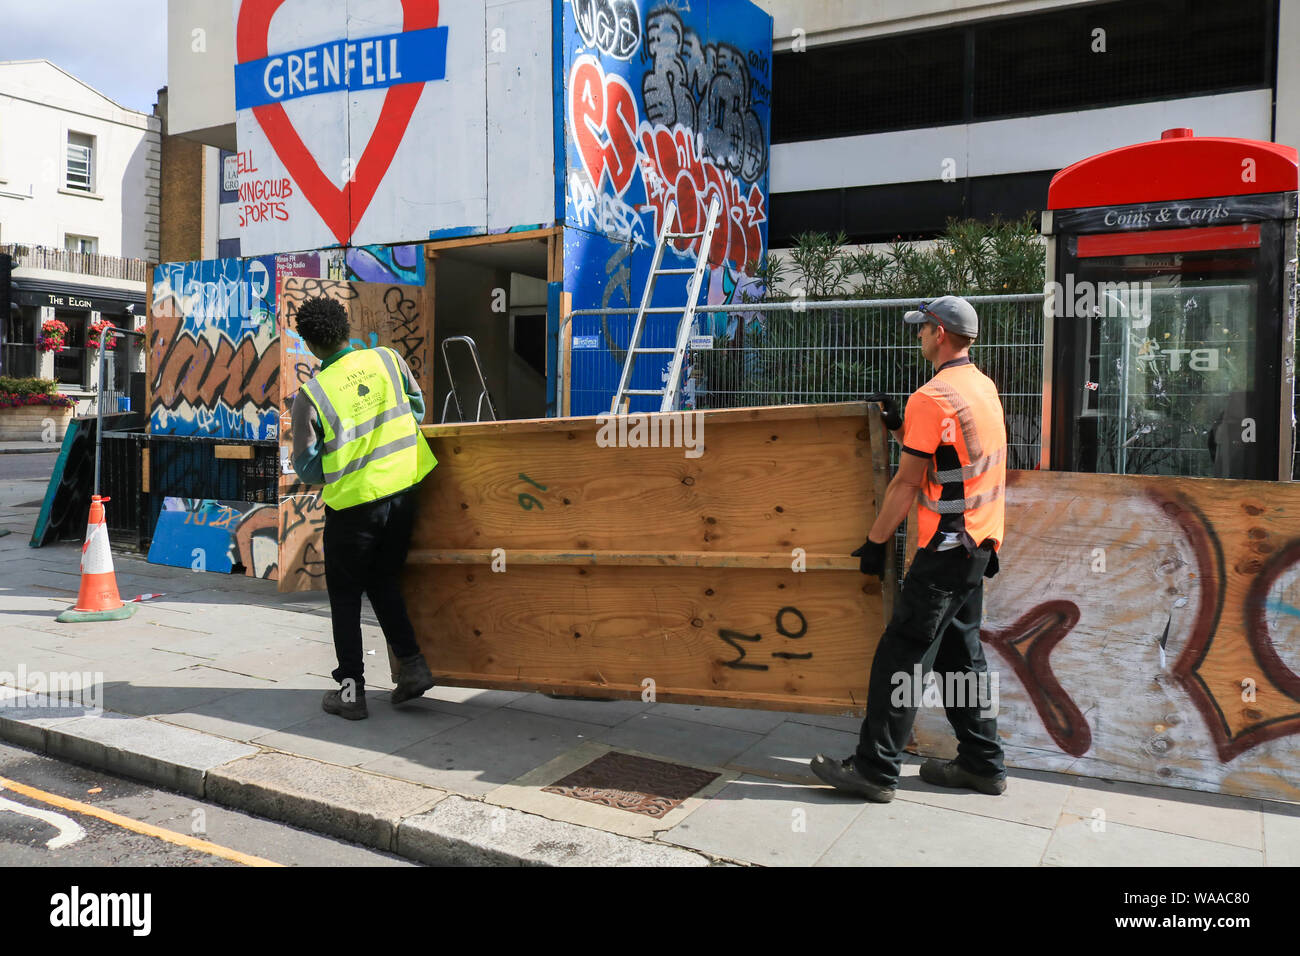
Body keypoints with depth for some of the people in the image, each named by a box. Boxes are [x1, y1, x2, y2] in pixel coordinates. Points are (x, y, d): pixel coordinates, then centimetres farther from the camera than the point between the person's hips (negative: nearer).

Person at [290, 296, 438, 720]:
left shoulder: (310, 395, -13)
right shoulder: (388, 359, -3)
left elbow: (307, 469, -10)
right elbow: (418, 411, 10)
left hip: (352, 504, -4)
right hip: (402, 492, 4)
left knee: (345, 595, 13)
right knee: (383, 581, 22)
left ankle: (351, 689, 15)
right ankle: (412, 662, 13)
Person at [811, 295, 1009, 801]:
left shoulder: (932, 396, -16)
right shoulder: (984, 387, 12)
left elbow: (907, 483, -15)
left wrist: (875, 542, -8)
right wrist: (900, 428, 19)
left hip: (946, 546, -10)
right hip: (979, 543, 10)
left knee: (901, 656, -5)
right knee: (961, 653, 16)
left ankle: (875, 769, 0)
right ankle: (982, 763, 22)